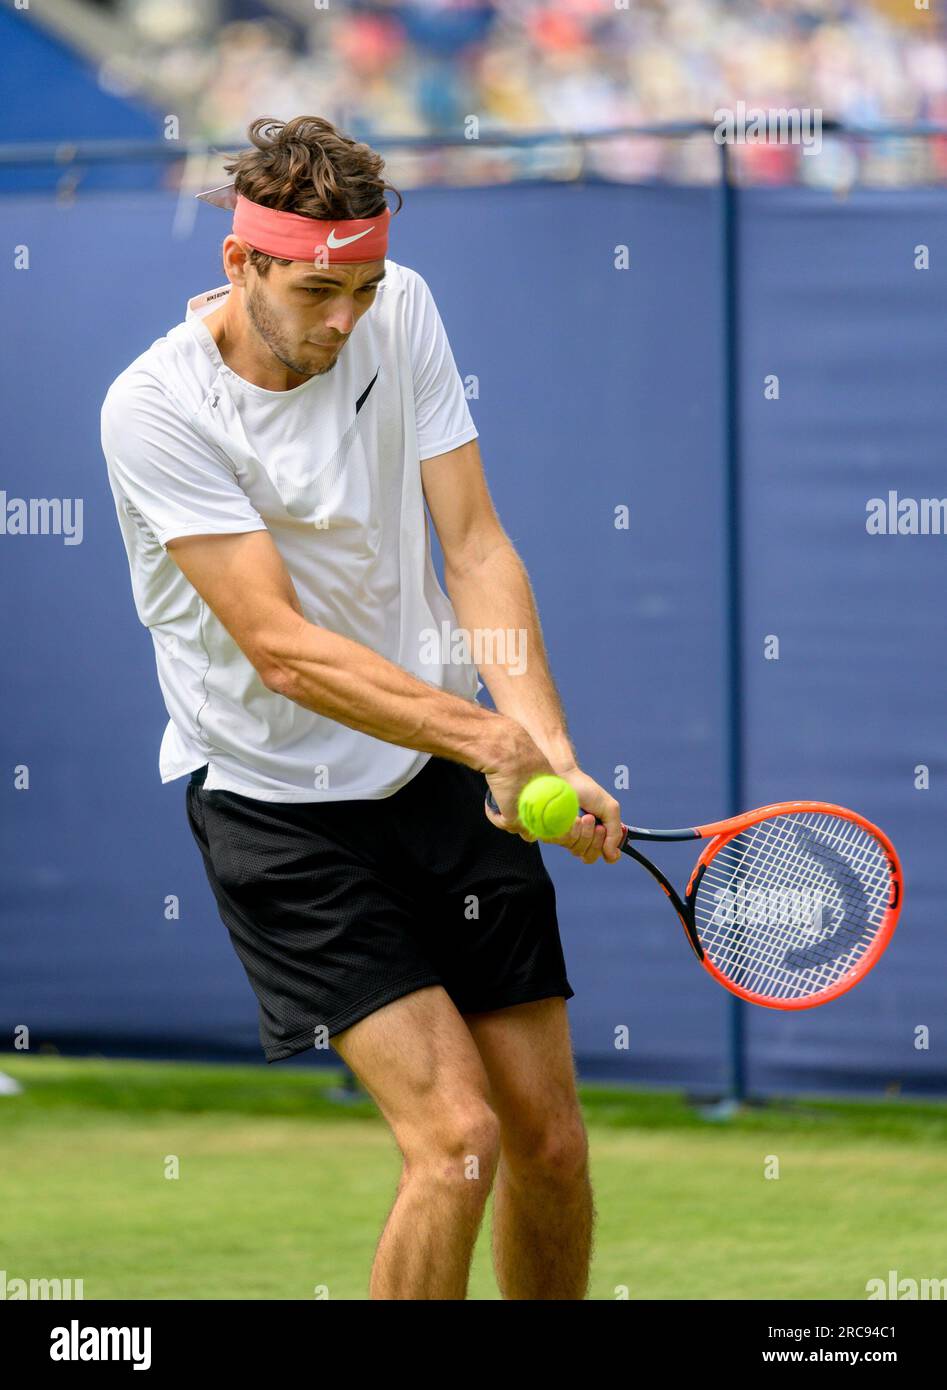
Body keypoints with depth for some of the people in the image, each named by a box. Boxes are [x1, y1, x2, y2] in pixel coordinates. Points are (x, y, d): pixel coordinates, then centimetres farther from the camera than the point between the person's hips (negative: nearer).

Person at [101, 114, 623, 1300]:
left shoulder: (401, 313, -1)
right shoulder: (157, 407, -18)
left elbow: (474, 546, -3)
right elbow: (284, 648, -22)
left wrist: (550, 749, -17)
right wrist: (483, 733, -33)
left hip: (446, 777, 5)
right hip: (277, 801, -5)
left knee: (550, 1144, 3)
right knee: (455, 1138, -17)